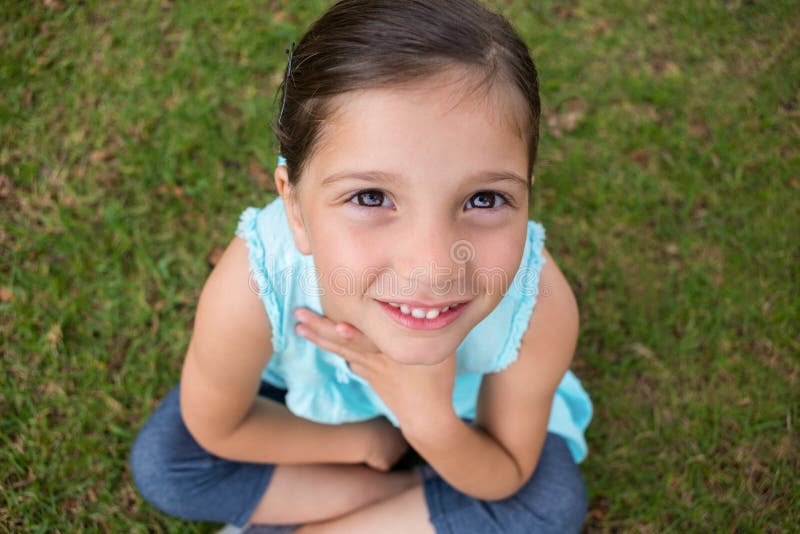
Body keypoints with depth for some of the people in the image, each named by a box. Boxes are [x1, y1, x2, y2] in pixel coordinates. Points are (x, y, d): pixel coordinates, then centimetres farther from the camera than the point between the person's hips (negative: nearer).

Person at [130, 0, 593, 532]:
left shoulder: (541, 306, -39)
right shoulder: (251, 289, -41)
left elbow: (504, 480, -20)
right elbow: (215, 429, -16)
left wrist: (432, 422, -41)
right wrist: (364, 441, -12)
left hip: (456, 409, 1)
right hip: (309, 390, 0)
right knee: (161, 464, -17)